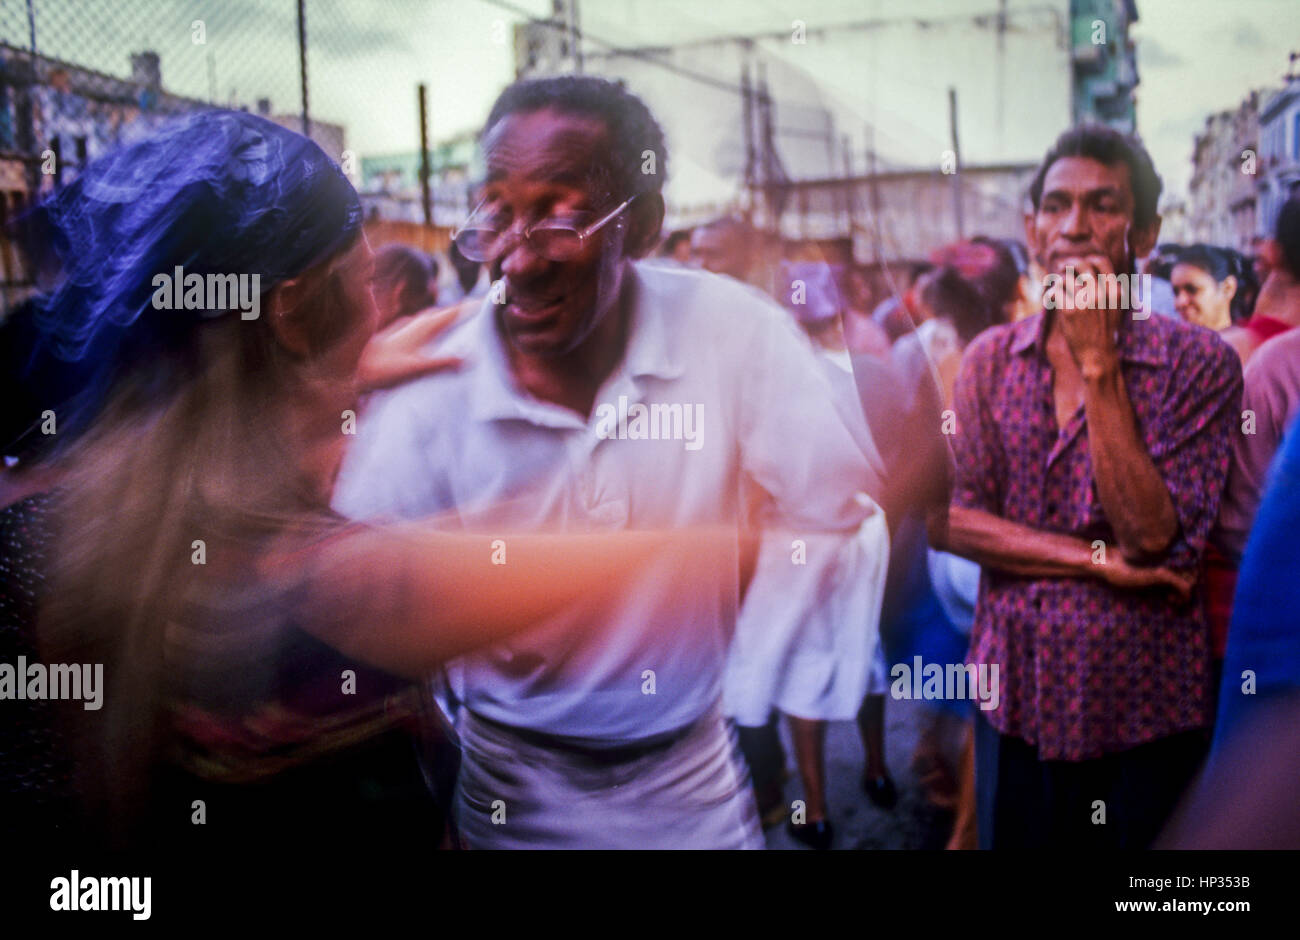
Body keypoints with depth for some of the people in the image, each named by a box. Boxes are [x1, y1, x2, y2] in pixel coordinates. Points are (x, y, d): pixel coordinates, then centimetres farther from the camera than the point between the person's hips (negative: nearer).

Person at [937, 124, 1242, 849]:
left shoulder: (1200, 362, -9)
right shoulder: (991, 359, 1)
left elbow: (1155, 538, -19)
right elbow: (948, 517, -6)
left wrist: (1097, 363, -21)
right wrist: (1101, 563, -15)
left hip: (1145, 710, -2)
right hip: (1016, 695, 3)